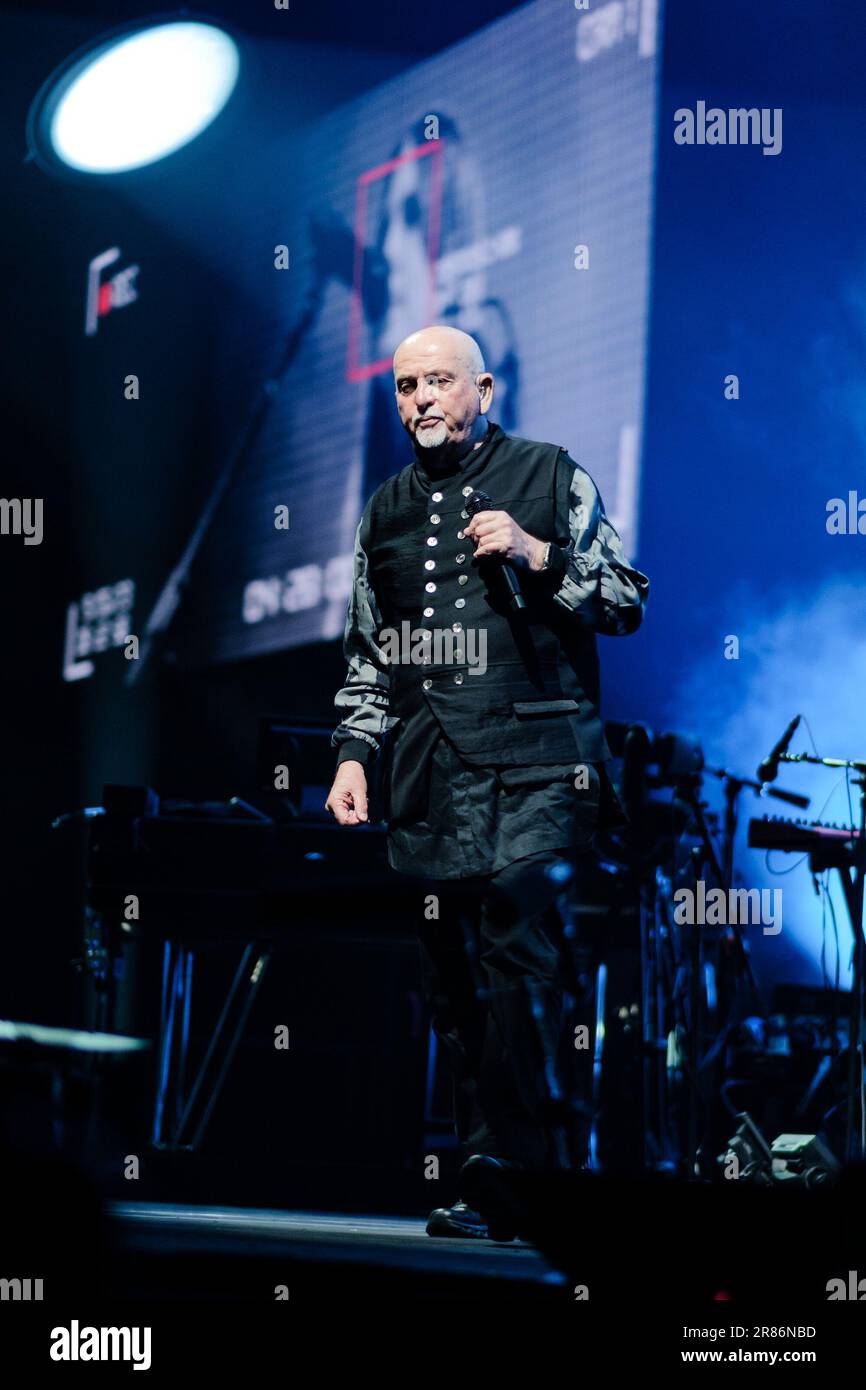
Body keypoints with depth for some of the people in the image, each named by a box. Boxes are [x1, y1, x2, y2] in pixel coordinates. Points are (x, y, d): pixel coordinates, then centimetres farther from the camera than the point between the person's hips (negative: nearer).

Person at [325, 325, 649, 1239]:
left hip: (533, 761, -4)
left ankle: (502, 1165, -16)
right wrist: (353, 754, 13)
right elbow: (366, 655, 25)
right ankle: (485, 1173, 1)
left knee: (518, 944, -17)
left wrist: (537, 554, -7)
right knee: (450, 973, -1)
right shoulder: (387, 510, 21)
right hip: (426, 769, 5)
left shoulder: (548, 476, 9)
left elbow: (627, 603, 7)